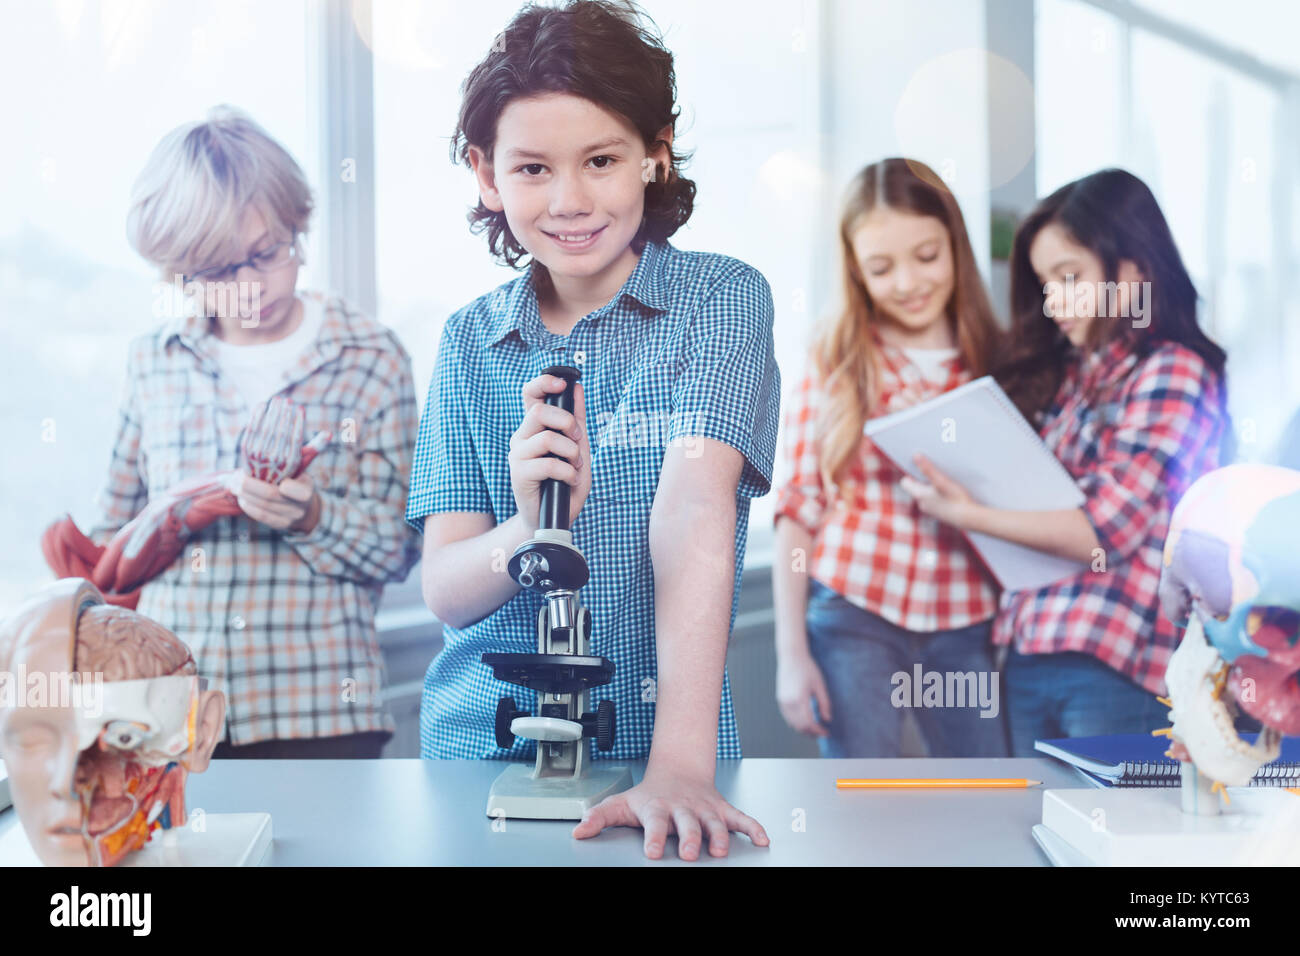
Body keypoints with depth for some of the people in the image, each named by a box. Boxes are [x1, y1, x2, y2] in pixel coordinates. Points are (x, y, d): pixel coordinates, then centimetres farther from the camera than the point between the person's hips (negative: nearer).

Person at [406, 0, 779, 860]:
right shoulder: (471, 340, 6)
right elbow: (444, 589, 0)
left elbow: (696, 509, -16)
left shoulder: (721, 298, -2)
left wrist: (680, 764, -26)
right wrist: (528, 528, -22)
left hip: (652, 742, -2)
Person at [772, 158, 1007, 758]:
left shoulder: (995, 359, 4)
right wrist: (791, 653, -4)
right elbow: (797, 508, 0)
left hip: (967, 625, 2)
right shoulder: (835, 360, 0)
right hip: (853, 618, -2)